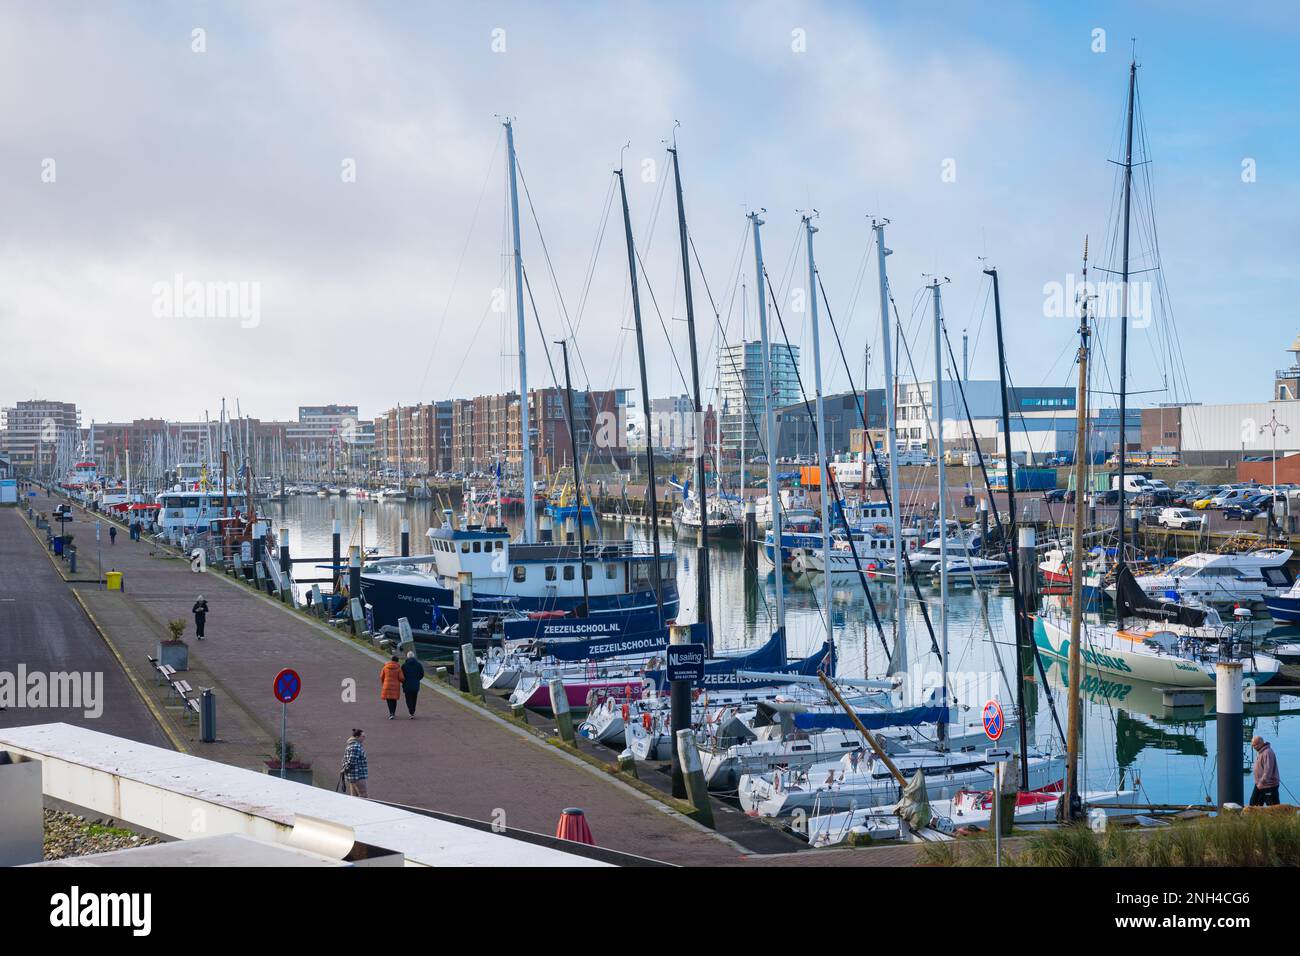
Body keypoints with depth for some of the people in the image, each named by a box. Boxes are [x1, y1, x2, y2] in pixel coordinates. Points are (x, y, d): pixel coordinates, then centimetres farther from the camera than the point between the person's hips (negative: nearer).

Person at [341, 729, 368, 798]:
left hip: (351, 777, 10)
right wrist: (345, 770, -9)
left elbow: (345, 760, 17)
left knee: (354, 797, 13)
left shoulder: (349, 746, 15)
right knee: (363, 797, -8)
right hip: (358, 777, -10)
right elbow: (352, 761, -22)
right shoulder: (356, 746, -17)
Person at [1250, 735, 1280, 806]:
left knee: (1273, 806, -5)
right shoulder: (1259, 752, 11)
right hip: (1260, 784, 10)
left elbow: (1268, 770, -27)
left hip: (1269, 785, -10)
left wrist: (1262, 782, -28)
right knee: (1253, 803, 12)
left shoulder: (1267, 753, -21)